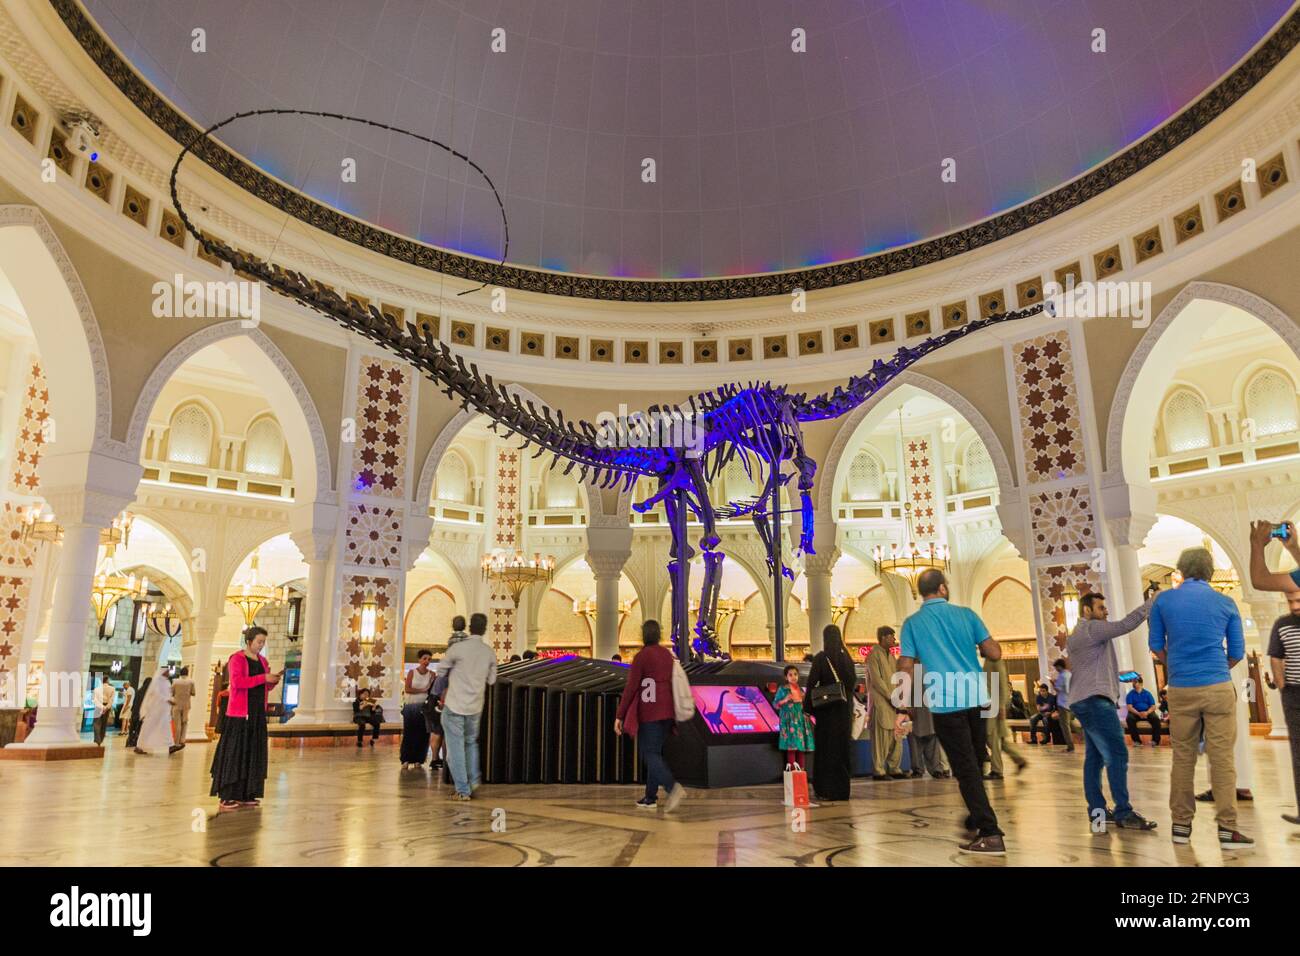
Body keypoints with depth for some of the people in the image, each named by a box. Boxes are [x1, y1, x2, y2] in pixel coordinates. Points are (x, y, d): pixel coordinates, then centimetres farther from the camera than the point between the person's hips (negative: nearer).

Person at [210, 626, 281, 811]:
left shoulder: (262, 661, 14)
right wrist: (263, 678, -20)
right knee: (234, 753, -7)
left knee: (253, 753, 7)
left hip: (257, 713, 7)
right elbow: (237, 681, -21)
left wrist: (274, 679, -3)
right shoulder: (237, 658, -6)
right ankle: (226, 798, -4)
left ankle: (244, 795, 12)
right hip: (239, 713, -7)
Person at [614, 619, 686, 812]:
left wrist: (619, 716, -10)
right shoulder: (668, 654, 9)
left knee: (650, 755, -3)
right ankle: (650, 797, 19)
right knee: (655, 752, 16)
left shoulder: (641, 656, -11)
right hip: (666, 712, 7)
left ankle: (673, 787, -23)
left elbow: (631, 688, -13)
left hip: (649, 713, -7)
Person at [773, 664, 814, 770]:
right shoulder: (783, 689, -2)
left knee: (801, 743, 5)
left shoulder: (800, 689, 13)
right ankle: (792, 767, -8)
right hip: (789, 719, -5)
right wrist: (786, 700, -18)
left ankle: (801, 768, 11)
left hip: (801, 719, 5)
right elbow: (776, 704, -3)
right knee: (791, 744, -11)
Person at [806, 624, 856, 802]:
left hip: (826, 708, -4)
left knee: (826, 747, 2)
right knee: (843, 745, 10)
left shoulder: (820, 658, -11)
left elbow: (811, 683, -13)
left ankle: (826, 790, 4)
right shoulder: (846, 657, 3)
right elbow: (853, 680, 7)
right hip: (845, 707, 4)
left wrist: (808, 706, -7)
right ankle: (843, 789, 15)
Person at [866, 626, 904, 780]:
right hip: (880, 703, -8)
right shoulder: (874, 654, -6)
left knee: (896, 738, 8)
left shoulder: (890, 656, 19)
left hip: (893, 703, 8)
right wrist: (891, 698, -13)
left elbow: (896, 679, 16)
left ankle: (895, 769, 15)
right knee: (881, 737, -5)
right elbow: (876, 680, -13)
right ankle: (878, 771, 0)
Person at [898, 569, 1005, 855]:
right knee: (975, 764, 20)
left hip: (945, 703, -3)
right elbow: (994, 653, 1)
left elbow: (906, 668, -4)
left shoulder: (912, 623, -1)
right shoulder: (965, 614, 4)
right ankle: (978, 818, 33)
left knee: (966, 768, 0)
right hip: (976, 698, 3)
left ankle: (990, 834, -4)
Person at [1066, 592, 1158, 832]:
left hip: (1083, 701, 11)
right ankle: (1123, 813, -13)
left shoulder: (1075, 637, 23)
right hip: (1095, 700, -11)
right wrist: (1153, 602, -12)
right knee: (1117, 754, -12)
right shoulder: (1092, 629, -8)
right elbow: (1126, 624, -18)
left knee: (1094, 757, 9)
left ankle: (1096, 810, 10)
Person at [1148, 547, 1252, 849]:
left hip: (1180, 689, 1)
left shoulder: (1163, 600, 2)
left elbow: (1156, 645, 7)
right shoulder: (1225, 603, 3)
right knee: (1222, 758, 2)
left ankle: (1181, 824, 13)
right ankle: (1226, 828, 3)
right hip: (1218, 688, -1)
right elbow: (1237, 652, 8)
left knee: (1183, 758, 8)